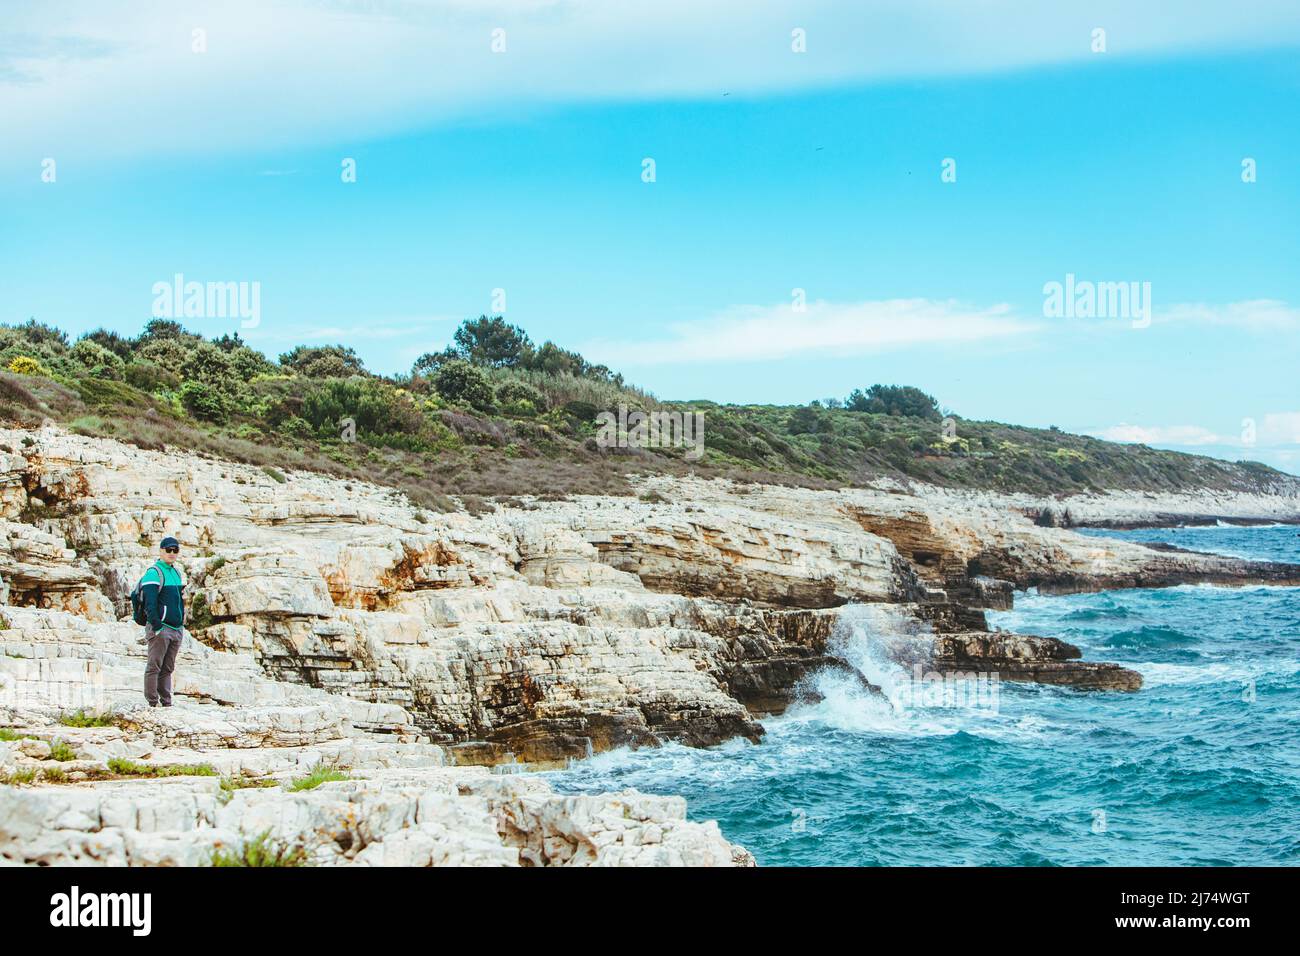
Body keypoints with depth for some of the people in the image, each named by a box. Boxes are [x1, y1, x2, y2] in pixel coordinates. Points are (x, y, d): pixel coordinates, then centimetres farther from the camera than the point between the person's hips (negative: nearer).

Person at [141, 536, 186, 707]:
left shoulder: (177, 572, 17)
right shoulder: (154, 572, -7)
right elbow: (149, 603, -14)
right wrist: (156, 627, -19)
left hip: (177, 628, 7)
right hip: (161, 628, -7)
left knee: (168, 668, 9)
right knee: (154, 666, -5)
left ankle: (166, 702, 11)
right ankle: (152, 703, -5)